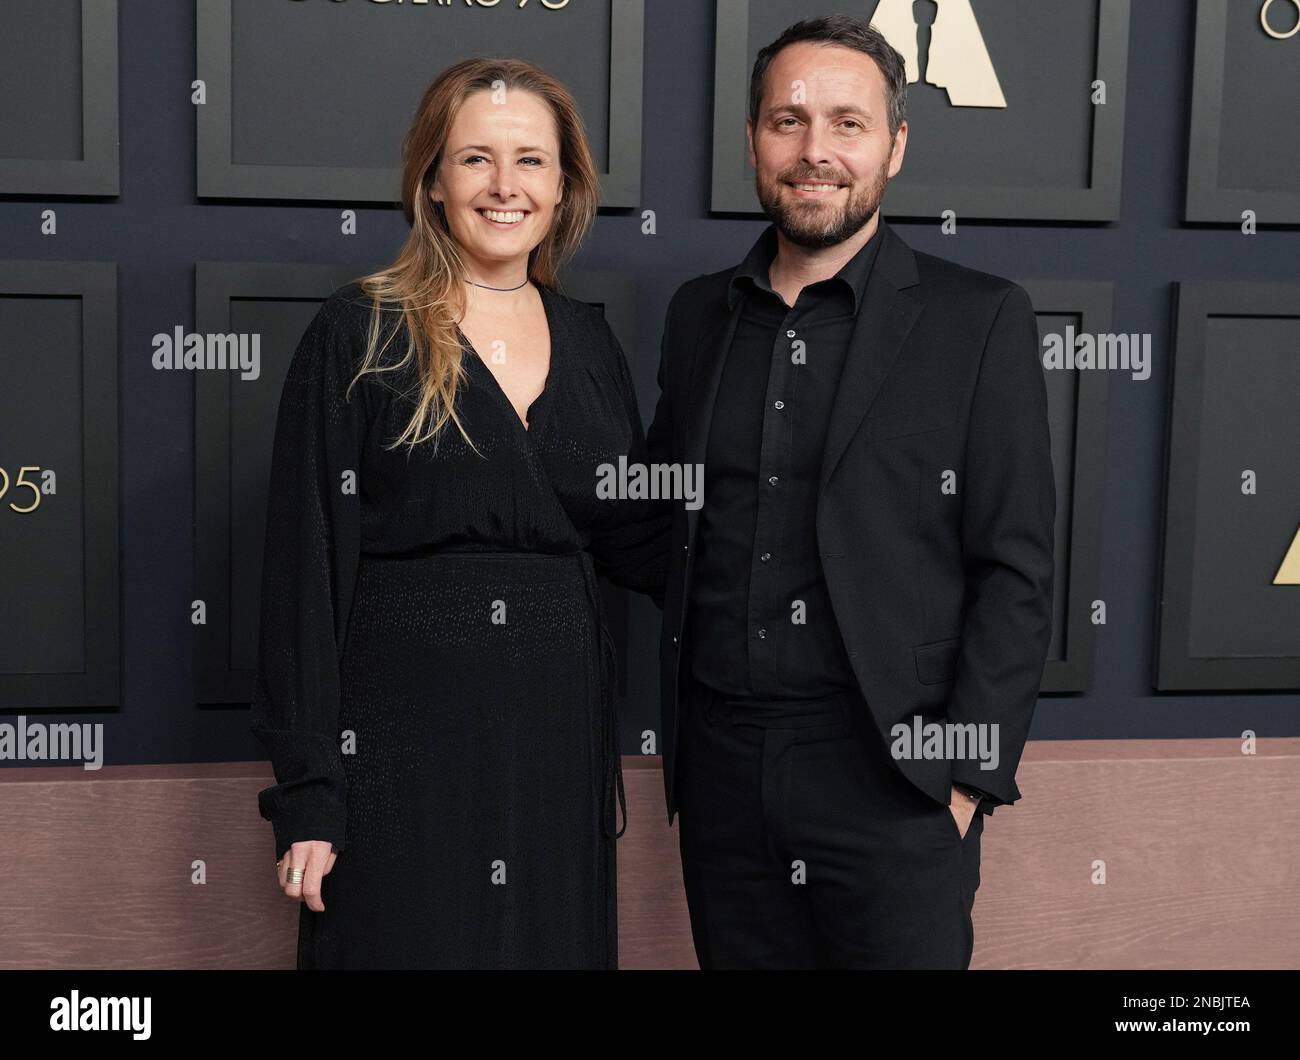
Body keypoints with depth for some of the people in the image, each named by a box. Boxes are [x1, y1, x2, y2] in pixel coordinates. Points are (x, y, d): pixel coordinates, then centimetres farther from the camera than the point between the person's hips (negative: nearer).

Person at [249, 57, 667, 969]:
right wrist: (306, 793, -10)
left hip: (558, 729, 5)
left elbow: (633, 542, 13)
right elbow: (306, 568, -7)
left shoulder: (588, 342, 9)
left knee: (555, 945, 12)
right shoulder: (358, 335, -5)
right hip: (402, 731, -4)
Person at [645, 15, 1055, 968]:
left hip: (892, 777, -3)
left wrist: (970, 772, -10)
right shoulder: (699, 314, 10)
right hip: (721, 773, 4)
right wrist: (681, 730, 6)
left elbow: (1016, 571, -4)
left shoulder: (981, 320, -3)